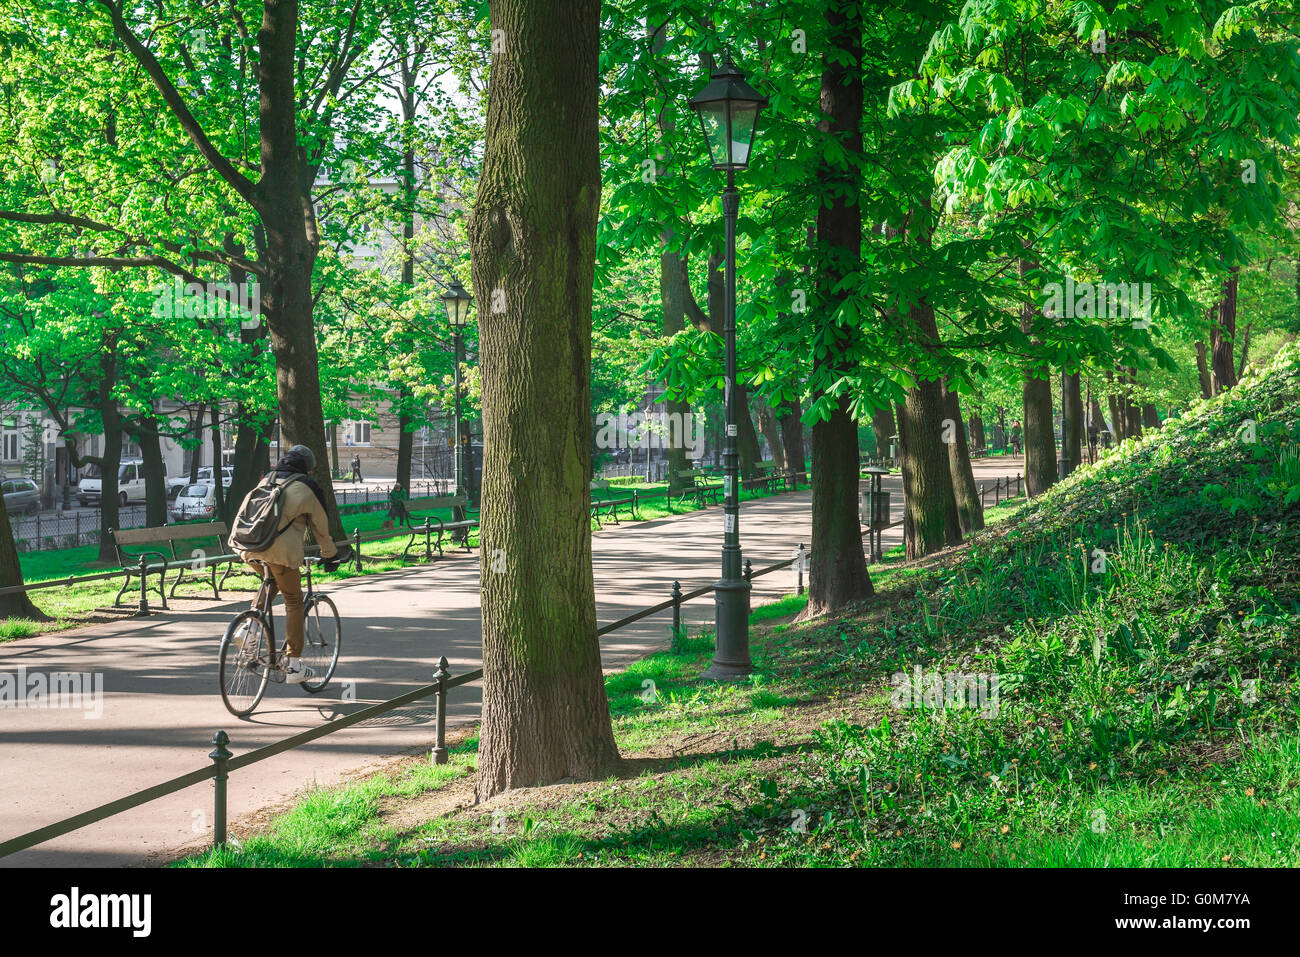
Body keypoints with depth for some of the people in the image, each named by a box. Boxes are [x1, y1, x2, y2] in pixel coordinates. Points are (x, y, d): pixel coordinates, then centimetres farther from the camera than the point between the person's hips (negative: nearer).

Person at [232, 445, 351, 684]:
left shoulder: (267, 480, 26)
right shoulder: (307, 487, 11)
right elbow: (321, 527, 17)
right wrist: (329, 556, 31)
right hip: (280, 547, -5)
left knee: (269, 583, 33)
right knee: (293, 602, 8)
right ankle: (294, 666, 10)